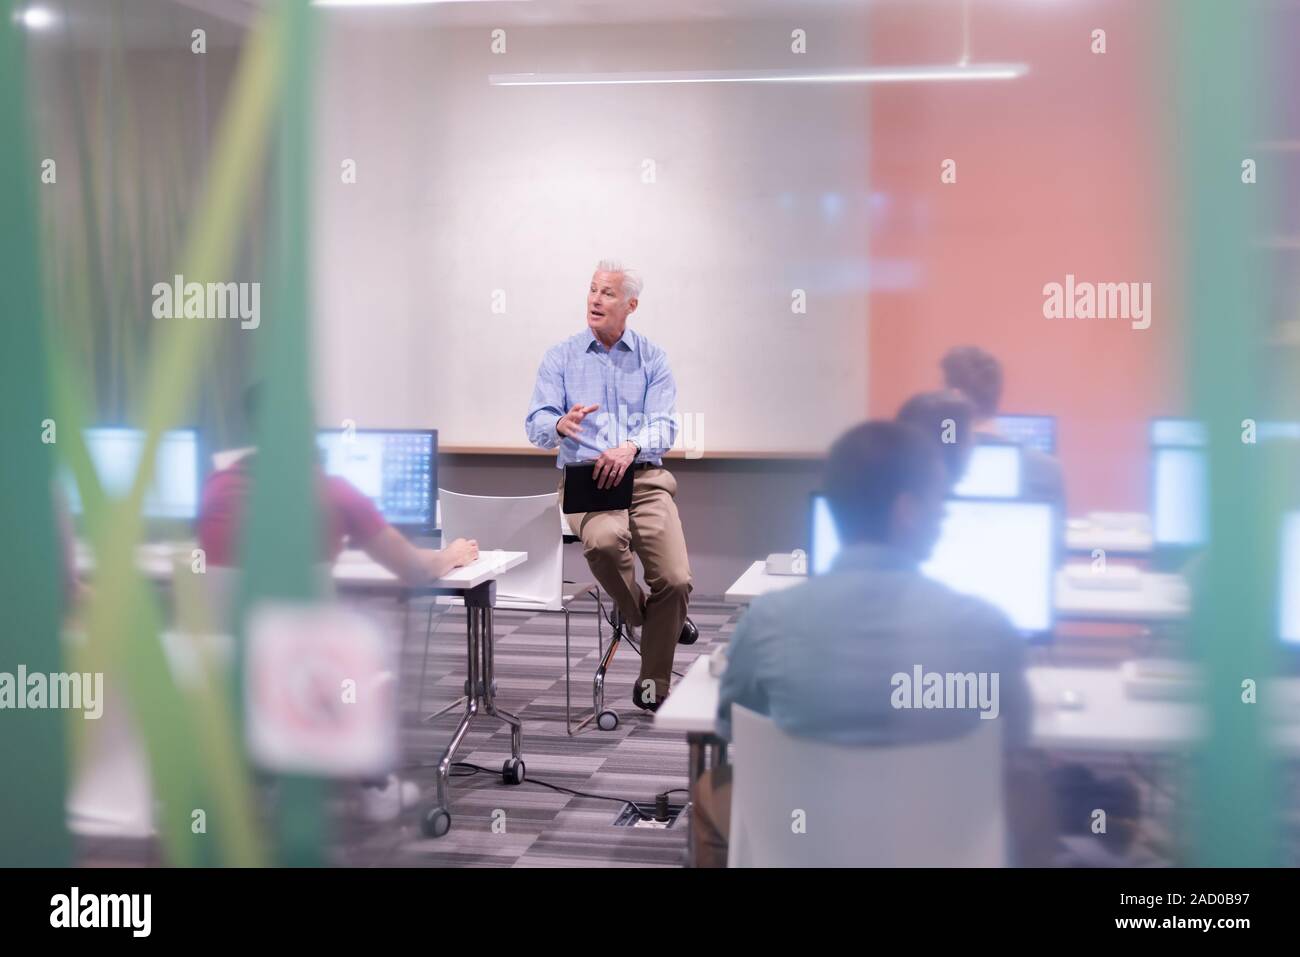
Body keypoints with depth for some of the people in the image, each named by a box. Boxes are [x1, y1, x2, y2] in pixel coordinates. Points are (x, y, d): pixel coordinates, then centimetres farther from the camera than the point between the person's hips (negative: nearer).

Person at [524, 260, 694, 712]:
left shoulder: (653, 359, 9)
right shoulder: (560, 357, 8)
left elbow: (664, 426, -2)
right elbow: (535, 425, -2)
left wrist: (631, 447, -25)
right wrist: (560, 424, -27)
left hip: (645, 476, 1)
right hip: (584, 478, -1)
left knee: (675, 580, -16)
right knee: (605, 538, -36)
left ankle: (652, 686, 5)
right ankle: (640, 615, -4)